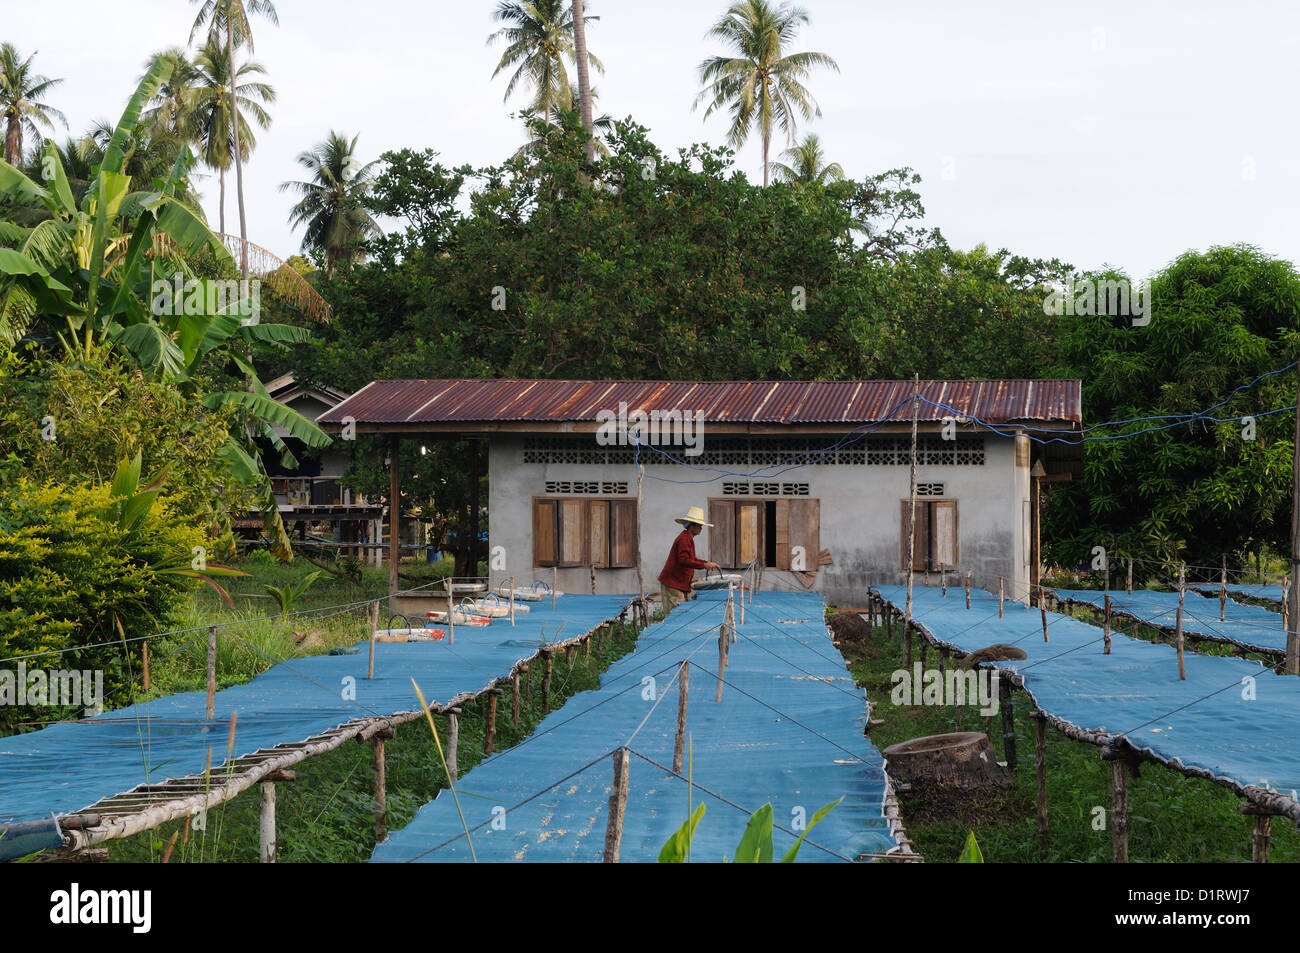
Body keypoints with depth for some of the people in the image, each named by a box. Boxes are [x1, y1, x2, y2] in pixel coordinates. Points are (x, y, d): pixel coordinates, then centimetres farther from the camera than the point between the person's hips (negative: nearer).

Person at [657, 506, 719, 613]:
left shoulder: (688, 538, 17)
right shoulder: (684, 539, -16)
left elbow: (690, 559, 28)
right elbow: (683, 560, -27)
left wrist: (708, 563, 17)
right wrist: (704, 565, -27)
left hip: (681, 584, 10)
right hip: (673, 584, -10)